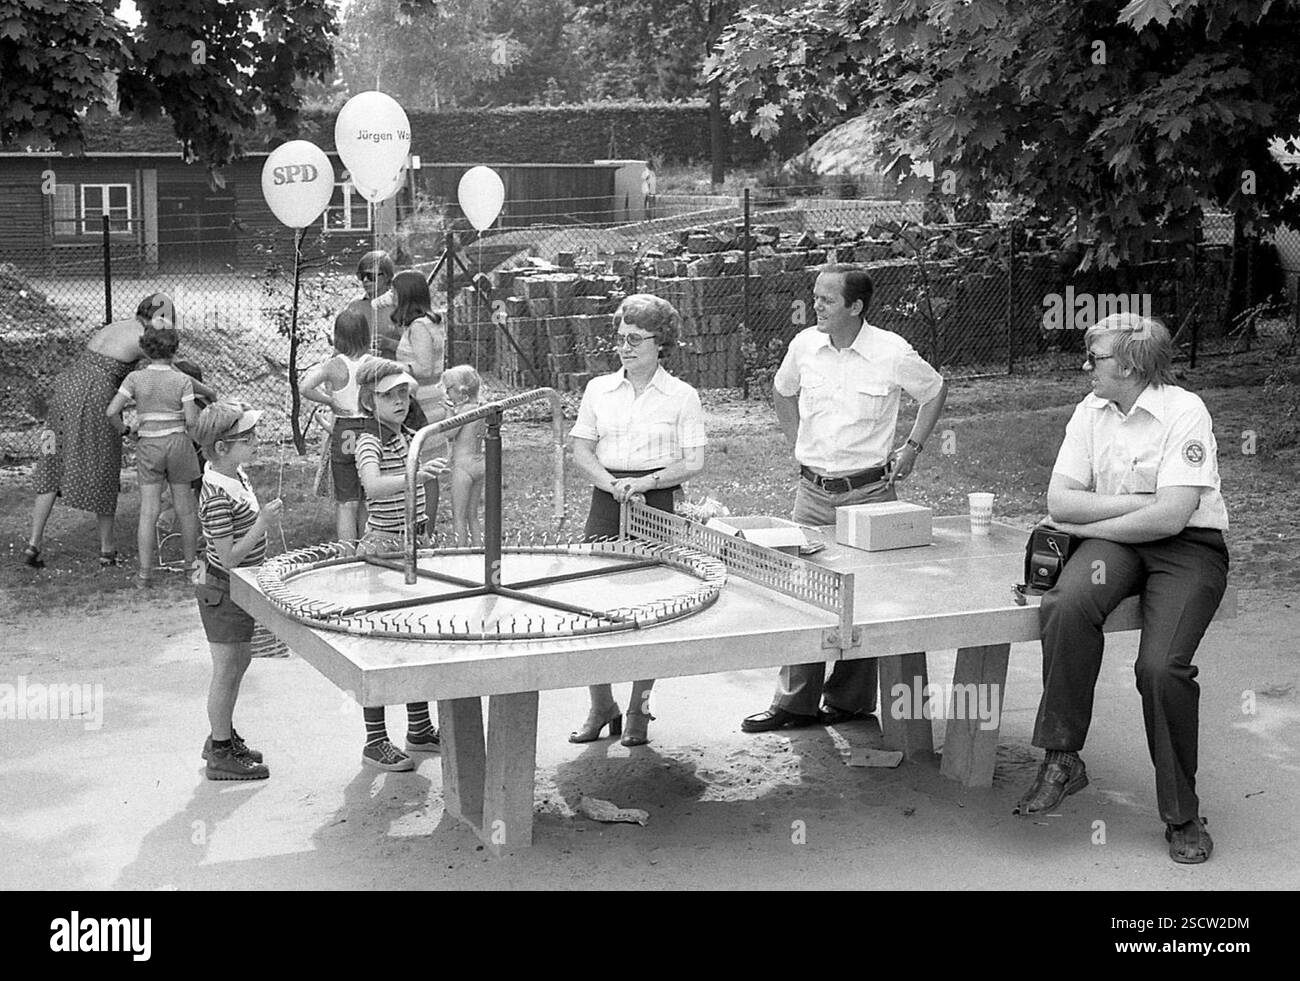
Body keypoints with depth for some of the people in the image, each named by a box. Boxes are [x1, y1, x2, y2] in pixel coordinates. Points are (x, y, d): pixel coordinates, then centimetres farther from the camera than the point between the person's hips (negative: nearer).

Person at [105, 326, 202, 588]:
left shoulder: (135, 378, -4)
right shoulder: (183, 380, -6)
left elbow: (111, 411, -9)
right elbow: (191, 420, -10)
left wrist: (122, 429, 9)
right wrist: (196, 411, 11)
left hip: (149, 446, 0)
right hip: (178, 443, 0)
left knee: (148, 512, 1)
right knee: (185, 508, 12)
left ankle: (145, 574, -1)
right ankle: (190, 565, 22)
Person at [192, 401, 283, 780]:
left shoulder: (235, 475, 4)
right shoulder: (218, 497, -27)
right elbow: (228, 557, -27)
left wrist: (263, 517, 10)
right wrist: (262, 524, -29)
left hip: (239, 587, 10)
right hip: (222, 591, -10)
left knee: (238, 662, 20)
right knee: (227, 670, 1)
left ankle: (222, 737, 36)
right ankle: (221, 755, 13)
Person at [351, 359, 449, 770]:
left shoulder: (406, 437, 9)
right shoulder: (369, 442, -16)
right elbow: (373, 486, -39)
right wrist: (415, 475, -51)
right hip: (383, 547, -8)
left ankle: (419, 728, 27)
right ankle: (375, 742, 3)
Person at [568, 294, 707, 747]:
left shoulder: (682, 396, 0)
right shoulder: (598, 390, 9)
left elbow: (692, 463, -2)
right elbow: (581, 449, 8)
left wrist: (645, 482, -14)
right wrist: (610, 482, -9)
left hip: (658, 504, -2)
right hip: (606, 503, 3)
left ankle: (639, 712, 14)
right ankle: (601, 708, 12)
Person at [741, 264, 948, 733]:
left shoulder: (891, 352, -9)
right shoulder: (804, 344, 1)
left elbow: (936, 391, 8)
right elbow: (781, 391, 22)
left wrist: (911, 447, 3)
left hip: (870, 491, -3)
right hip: (813, 490, 4)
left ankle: (849, 700, 14)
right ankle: (794, 701, 11)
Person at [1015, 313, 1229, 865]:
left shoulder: (1185, 412, -10)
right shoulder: (1091, 410, 7)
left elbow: (1170, 516, -19)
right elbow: (1059, 503, 2)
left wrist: (1091, 523, -10)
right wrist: (1136, 503, -9)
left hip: (1188, 548, -4)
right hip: (1115, 544, 4)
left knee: (1161, 668, -24)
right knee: (1069, 604, -30)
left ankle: (1182, 816, -5)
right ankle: (1061, 759, -20)